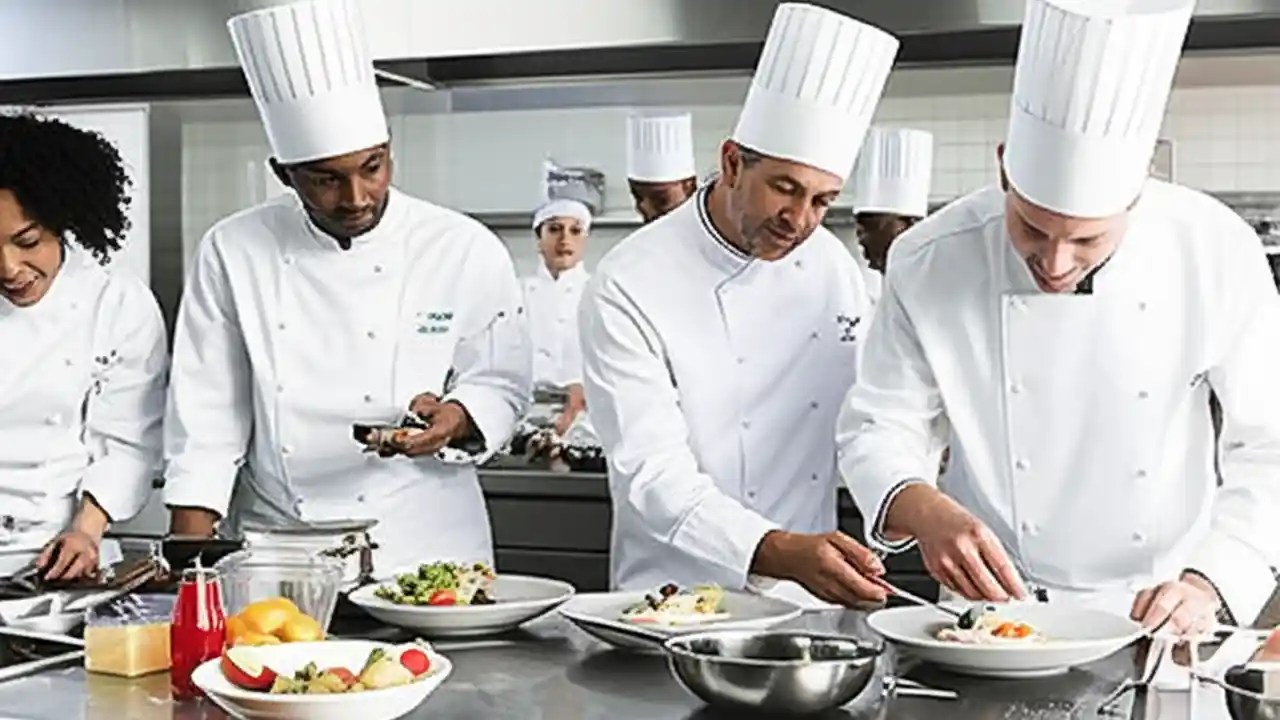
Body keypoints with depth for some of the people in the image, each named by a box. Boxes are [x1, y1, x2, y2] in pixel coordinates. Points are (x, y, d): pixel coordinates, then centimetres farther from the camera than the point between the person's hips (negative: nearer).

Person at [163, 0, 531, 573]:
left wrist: (455, 418, -15)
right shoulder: (233, 252, 1)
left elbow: (501, 383, 6)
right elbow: (206, 409, 4)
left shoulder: (467, 251, -3)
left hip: (423, 546, -1)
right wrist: (191, 548, -2)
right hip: (275, 543, 2)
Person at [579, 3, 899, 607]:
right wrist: (781, 554, -31)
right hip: (679, 601, -3)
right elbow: (653, 475, -19)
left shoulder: (832, 263, 6)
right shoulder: (626, 289, -12)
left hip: (809, 601, 3)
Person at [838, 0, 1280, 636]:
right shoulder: (930, 263, -10)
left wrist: (1209, 582, -18)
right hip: (994, 608, 0)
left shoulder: (1217, 254, -10)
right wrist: (925, 512, -22)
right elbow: (878, 428, -1)